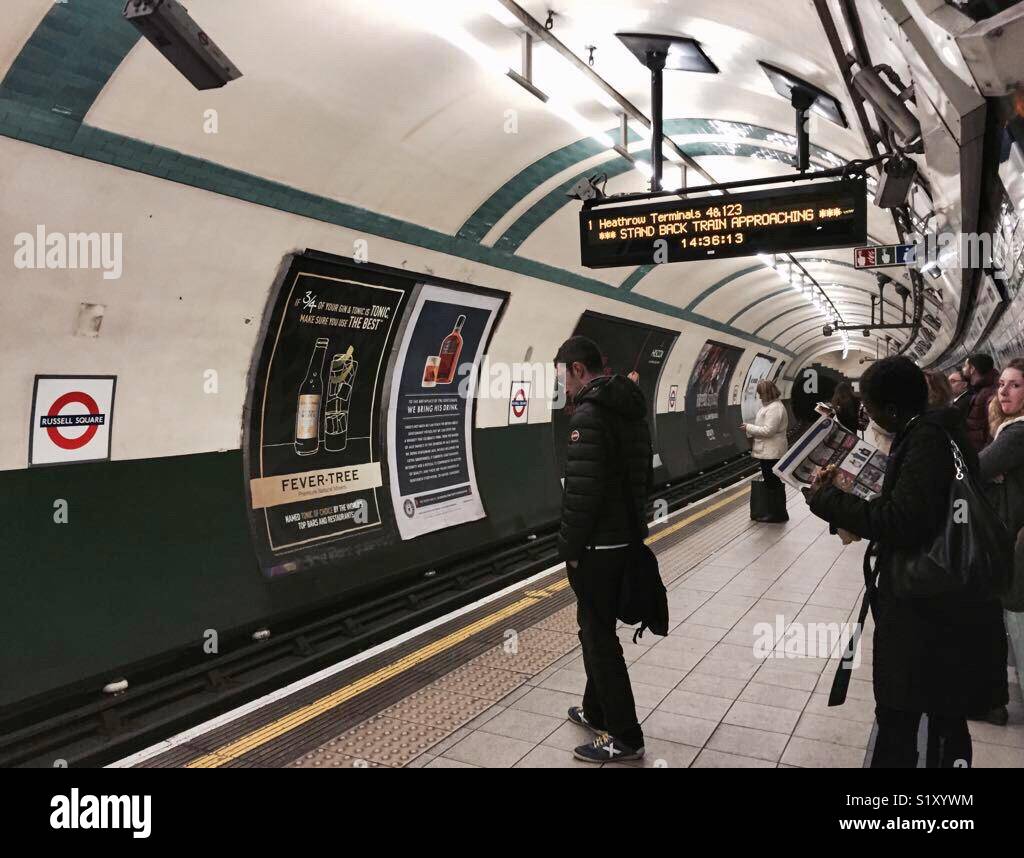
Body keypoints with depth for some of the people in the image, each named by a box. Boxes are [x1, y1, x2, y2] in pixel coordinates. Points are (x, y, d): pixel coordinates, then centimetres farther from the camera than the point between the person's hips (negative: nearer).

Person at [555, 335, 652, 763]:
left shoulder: (588, 414, -19)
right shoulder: (632, 411, 11)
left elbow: (581, 492, -24)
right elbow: (645, 479, 16)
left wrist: (570, 547, -14)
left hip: (597, 547, -9)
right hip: (626, 538, 10)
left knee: (599, 636, 2)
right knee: (598, 629, 21)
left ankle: (624, 737, 12)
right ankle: (597, 712, 35)